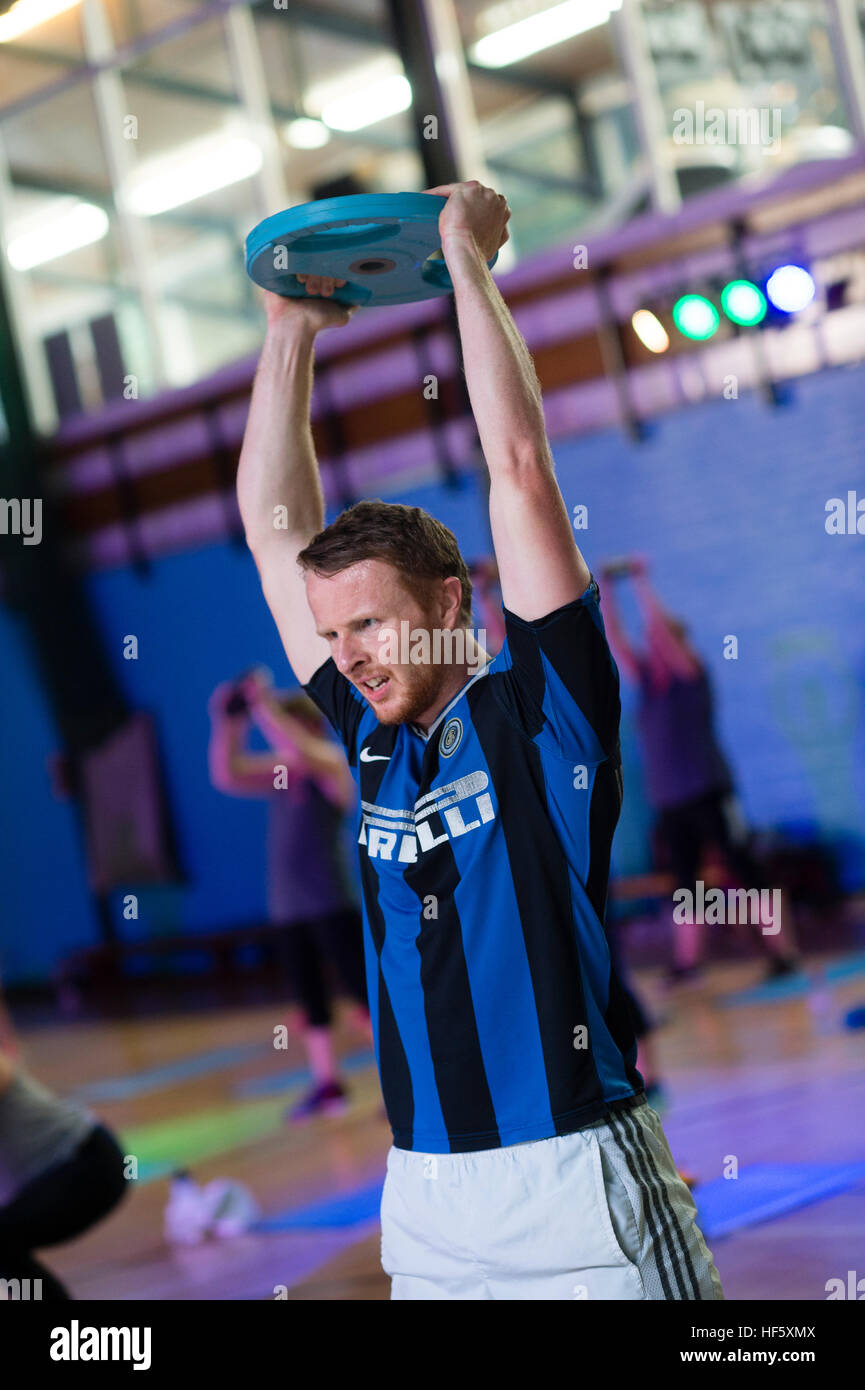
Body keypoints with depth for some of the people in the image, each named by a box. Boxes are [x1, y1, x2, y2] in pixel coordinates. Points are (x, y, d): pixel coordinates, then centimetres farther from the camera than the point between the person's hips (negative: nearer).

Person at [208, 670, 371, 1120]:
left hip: (330, 902, -7)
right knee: (308, 999, 9)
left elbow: (300, 751, -27)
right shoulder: (280, 771, 12)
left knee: (363, 991, -6)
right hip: (288, 906, 7)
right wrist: (229, 724, -5)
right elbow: (227, 775, 5)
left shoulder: (331, 762, -6)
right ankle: (326, 1081, 17)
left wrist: (264, 706, -26)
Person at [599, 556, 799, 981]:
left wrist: (640, 580, -13)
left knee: (748, 872, -5)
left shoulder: (690, 675, -4)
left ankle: (783, 951, -5)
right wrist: (606, 590, 3)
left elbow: (658, 628, -15)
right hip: (668, 802, 6)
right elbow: (614, 640, 8)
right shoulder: (646, 680, 12)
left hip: (708, 795, -6)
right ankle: (687, 959, 11)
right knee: (685, 881, 7)